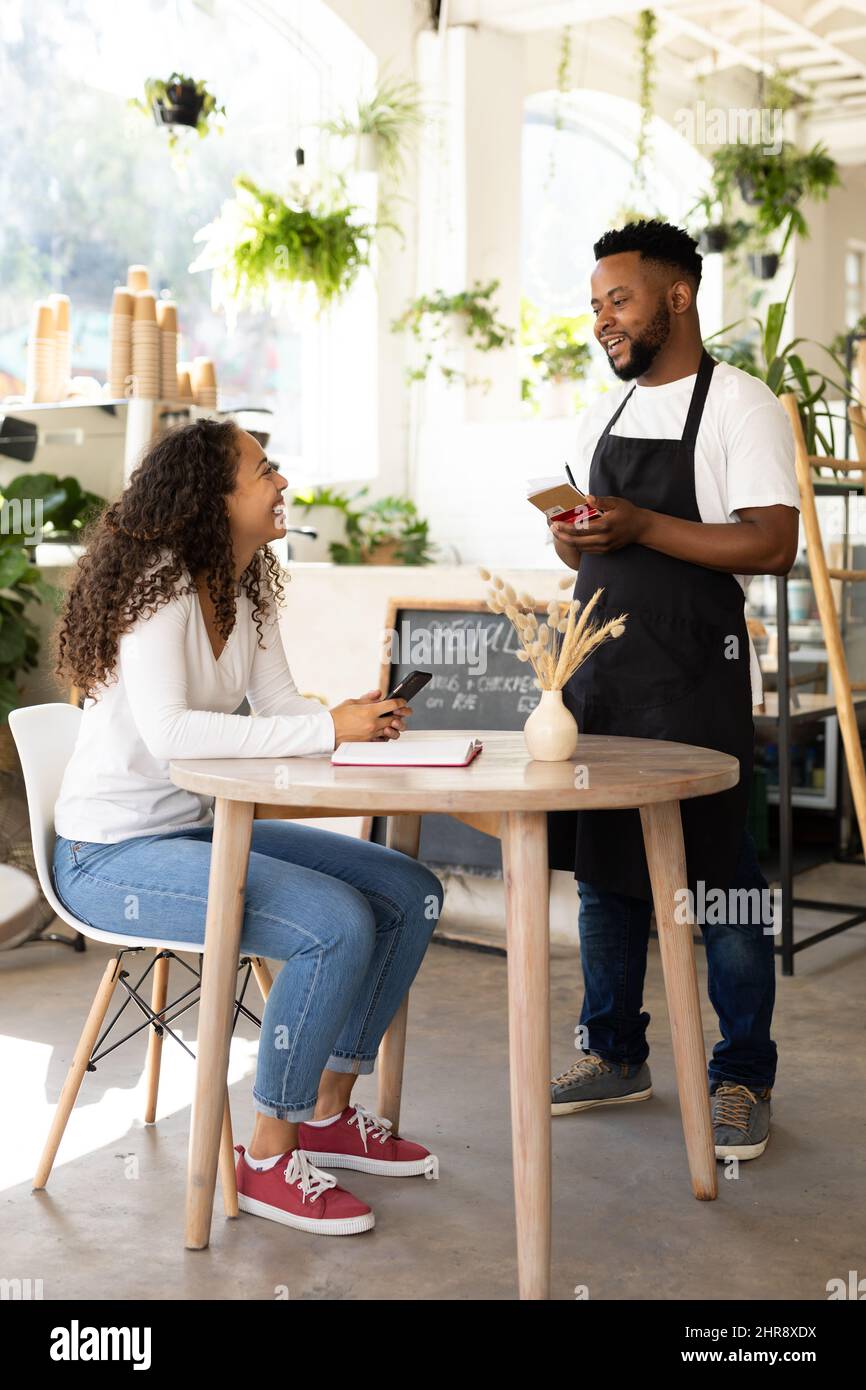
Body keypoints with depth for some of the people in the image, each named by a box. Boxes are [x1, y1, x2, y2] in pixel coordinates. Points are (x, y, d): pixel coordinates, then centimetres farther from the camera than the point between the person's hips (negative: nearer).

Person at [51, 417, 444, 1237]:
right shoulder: (158, 582, -19)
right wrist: (327, 728, -32)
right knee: (337, 925, -27)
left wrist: (357, 718, -19)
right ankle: (266, 1159, -10)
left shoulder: (247, 584, 9)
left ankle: (329, 1114, 14)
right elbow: (168, 730, -33)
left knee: (410, 895, 3)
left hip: (201, 830, 9)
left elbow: (279, 706, 3)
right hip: (112, 854, -9)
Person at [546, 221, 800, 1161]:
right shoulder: (605, 412, 16)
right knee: (602, 867, 11)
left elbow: (772, 546, -16)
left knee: (716, 875, -2)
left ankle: (742, 1078, 12)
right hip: (599, 668, 7)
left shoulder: (739, 405, -6)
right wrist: (572, 541, -1)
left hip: (695, 676, -7)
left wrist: (642, 527, -21)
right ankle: (614, 1055, 25)